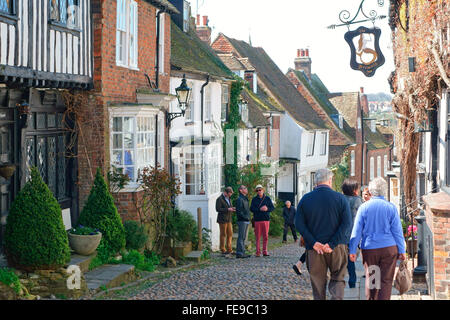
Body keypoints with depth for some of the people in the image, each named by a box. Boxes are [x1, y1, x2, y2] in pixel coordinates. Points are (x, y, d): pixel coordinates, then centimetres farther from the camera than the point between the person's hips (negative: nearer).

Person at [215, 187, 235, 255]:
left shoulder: (228, 199, 16)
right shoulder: (220, 199, -10)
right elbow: (218, 209, -16)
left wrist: (232, 208, 3)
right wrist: (227, 209, -20)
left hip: (229, 219, 8)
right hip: (222, 219, -8)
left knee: (230, 234, 6)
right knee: (223, 234, -3)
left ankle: (229, 249, 12)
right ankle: (223, 250, 3)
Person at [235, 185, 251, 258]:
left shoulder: (245, 199, 19)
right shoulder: (240, 199, -12)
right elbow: (239, 211, -19)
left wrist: (248, 218, 14)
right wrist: (245, 217, -19)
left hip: (246, 221, 10)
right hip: (242, 221, -10)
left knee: (243, 237, 11)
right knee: (241, 237, -9)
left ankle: (242, 252, 16)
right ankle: (239, 253, -9)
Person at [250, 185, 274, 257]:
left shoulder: (267, 198, 9)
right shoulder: (254, 199, 7)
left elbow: (272, 207, 6)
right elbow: (251, 208, -3)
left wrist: (267, 209, -14)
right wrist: (260, 209, -16)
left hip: (266, 219, 1)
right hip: (257, 219, -1)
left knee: (265, 236, 1)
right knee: (258, 237, -1)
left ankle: (265, 251, 7)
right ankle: (258, 252, 3)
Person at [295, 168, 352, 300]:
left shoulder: (305, 199, 2)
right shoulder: (340, 198, -2)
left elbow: (299, 224, -4)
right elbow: (347, 223, -10)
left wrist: (314, 243, -8)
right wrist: (332, 244, -13)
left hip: (314, 250, 1)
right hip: (337, 248, -1)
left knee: (318, 283, 10)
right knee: (338, 279, 10)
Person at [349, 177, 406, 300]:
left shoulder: (363, 207, -1)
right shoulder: (391, 207, -2)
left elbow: (356, 231, -1)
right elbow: (397, 231, -1)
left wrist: (352, 250, 4)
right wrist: (402, 251, 5)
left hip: (369, 249, 1)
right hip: (389, 248, -1)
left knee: (370, 279, 14)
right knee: (386, 280, 0)